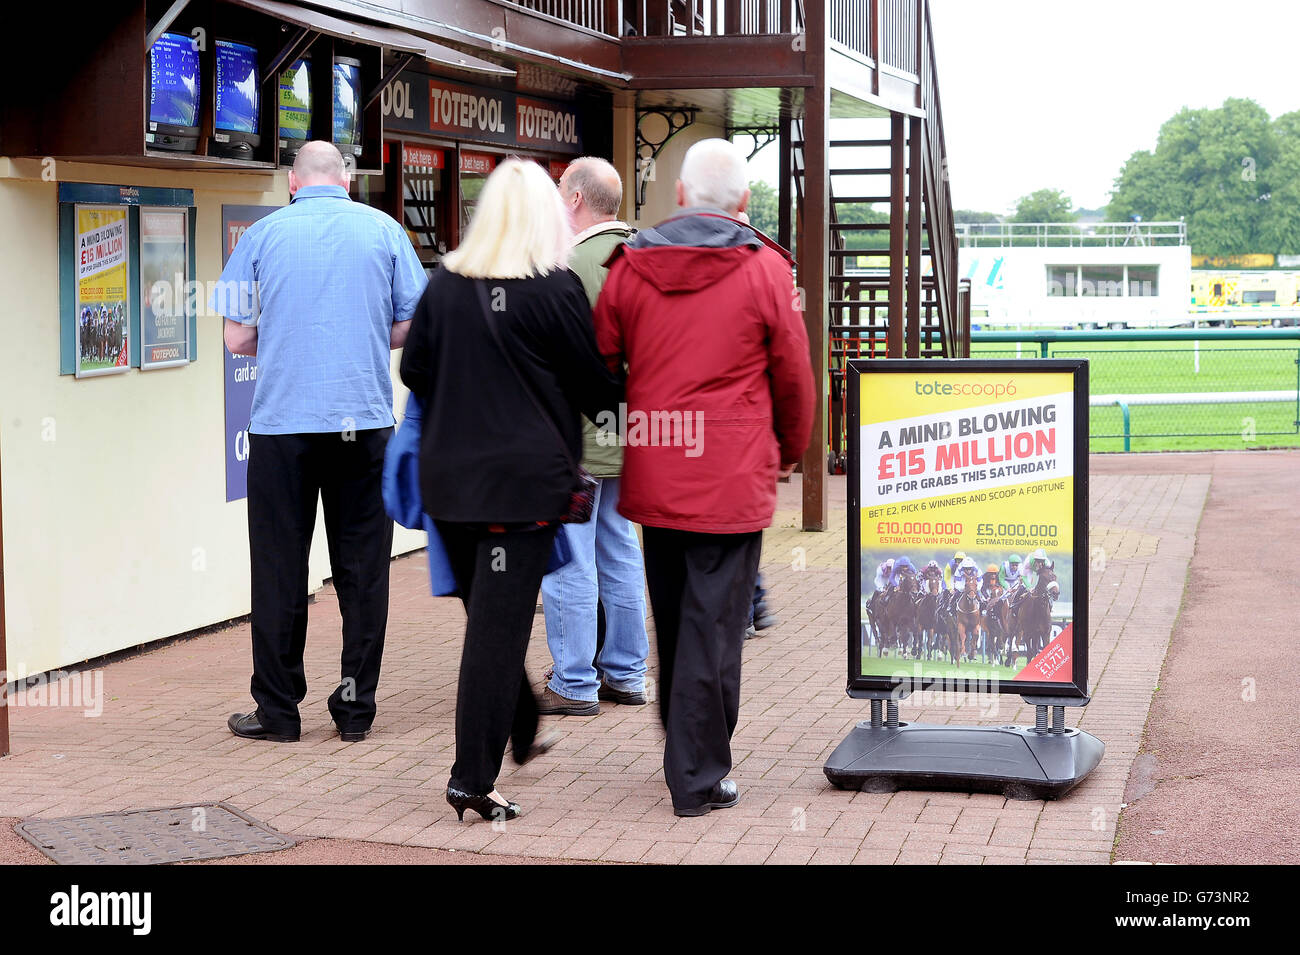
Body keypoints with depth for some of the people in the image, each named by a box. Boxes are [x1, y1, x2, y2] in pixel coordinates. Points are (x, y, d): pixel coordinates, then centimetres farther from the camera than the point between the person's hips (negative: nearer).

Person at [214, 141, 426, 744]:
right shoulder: (383, 230, 4)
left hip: (282, 423, -1)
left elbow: (238, 339, 1)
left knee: (279, 569, 6)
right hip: (364, 422, 1)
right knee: (362, 567, 8)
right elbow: (410, 328, 5)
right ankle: (356, 707, 11)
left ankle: (278, 710, 10)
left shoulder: (264, 235, 2)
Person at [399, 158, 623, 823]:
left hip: (448, 475, 5)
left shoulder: (446, 283, 1)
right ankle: (473, 779, -2)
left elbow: (414, 370, 8)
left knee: (486, 613, 19)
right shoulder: (555, 290, -11)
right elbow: (596, 386, -3)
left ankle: (520, 731, 36)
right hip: (525, 476, -5)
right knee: (499, 624, -2)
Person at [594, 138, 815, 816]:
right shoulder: (764, 270, -5)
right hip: (732, 477, -4)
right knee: (713, 624, 0)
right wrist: (791, 450, 19)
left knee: (671, 621, 18)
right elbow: (792, 374, 1)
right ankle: (699, 778, 3)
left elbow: (599, 361, 7)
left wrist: (620, 440, 23)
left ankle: (685, 754, 31)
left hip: (653, 474, 4)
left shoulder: (630, 267, 3)